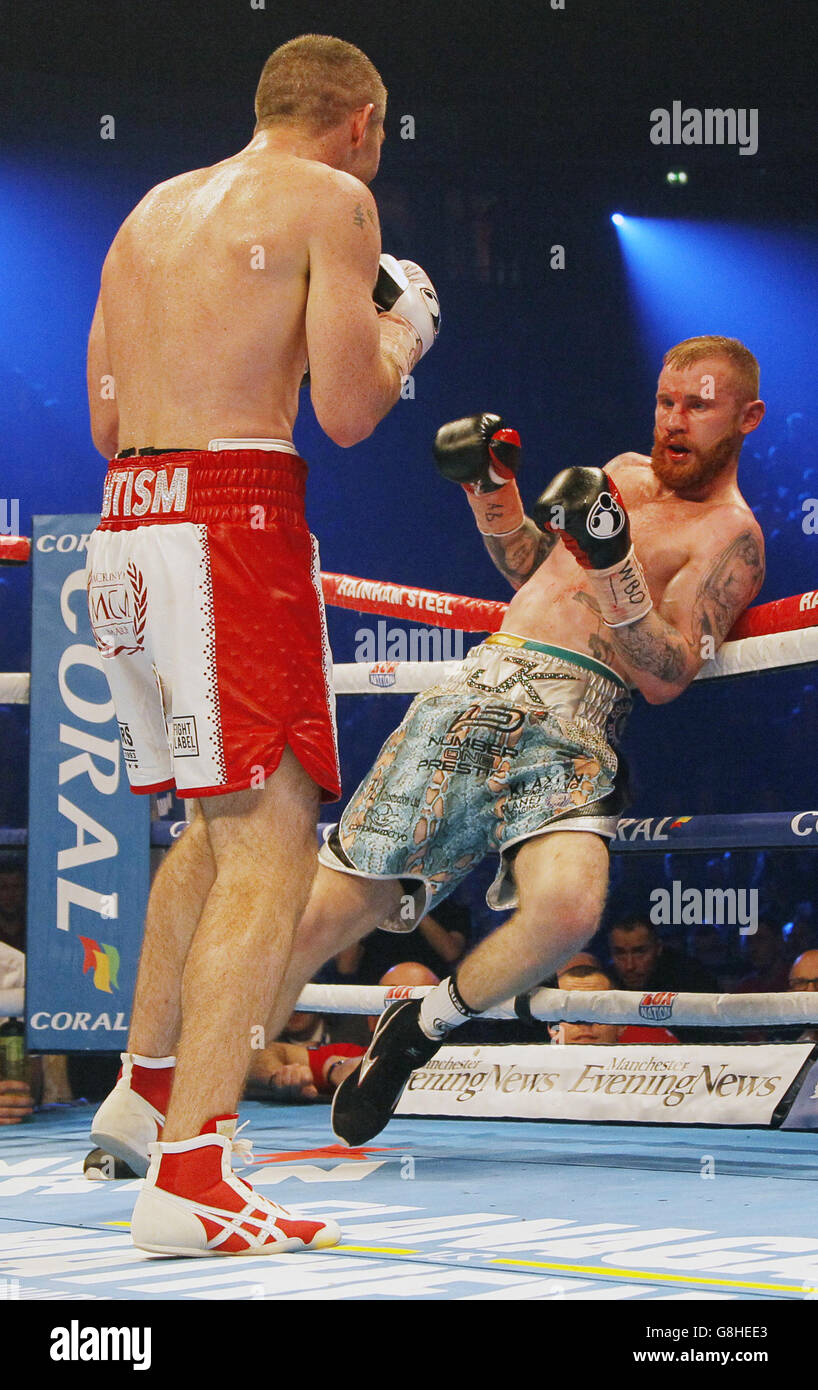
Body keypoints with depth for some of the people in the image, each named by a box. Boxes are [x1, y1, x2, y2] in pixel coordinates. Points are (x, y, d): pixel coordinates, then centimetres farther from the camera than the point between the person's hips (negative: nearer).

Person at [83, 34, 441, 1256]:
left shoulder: (154, 209, 21)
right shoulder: (329, 199, 0)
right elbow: (346, 412, -8)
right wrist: (402, 336, 12)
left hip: (124, 534, 8)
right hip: (233, 524, -8)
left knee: (225, 822, 24)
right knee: (270, 846, -9)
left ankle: (145, 1090, 33)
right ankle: (189, 1175, -18)